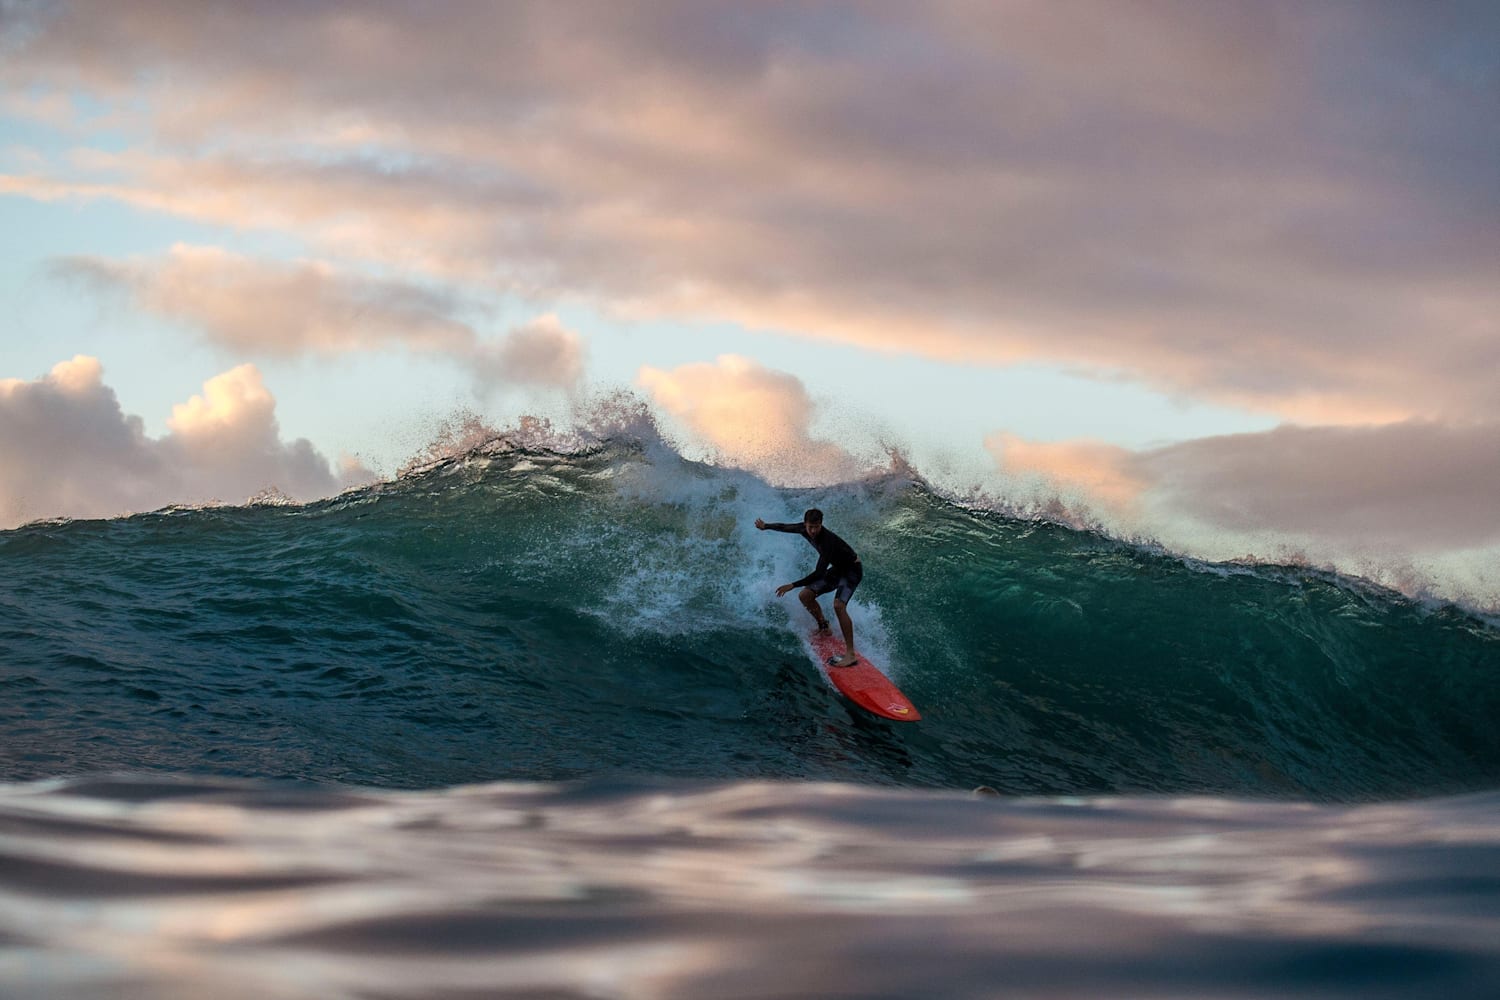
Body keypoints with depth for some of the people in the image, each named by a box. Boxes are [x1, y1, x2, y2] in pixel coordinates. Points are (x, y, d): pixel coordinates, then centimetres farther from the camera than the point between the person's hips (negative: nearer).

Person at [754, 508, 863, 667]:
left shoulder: (827, 541, -35)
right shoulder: (805, 530, -11)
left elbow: (819, 574, -38)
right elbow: (786, 527, 12)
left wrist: (792, 585, -39)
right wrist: (766, 526, 28)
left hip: (852, 570, -8)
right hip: (837, 569, 8)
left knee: (839, 605, -29)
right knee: (805, 596, 3)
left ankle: (851, 654, -32)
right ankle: (823, 627, 26)